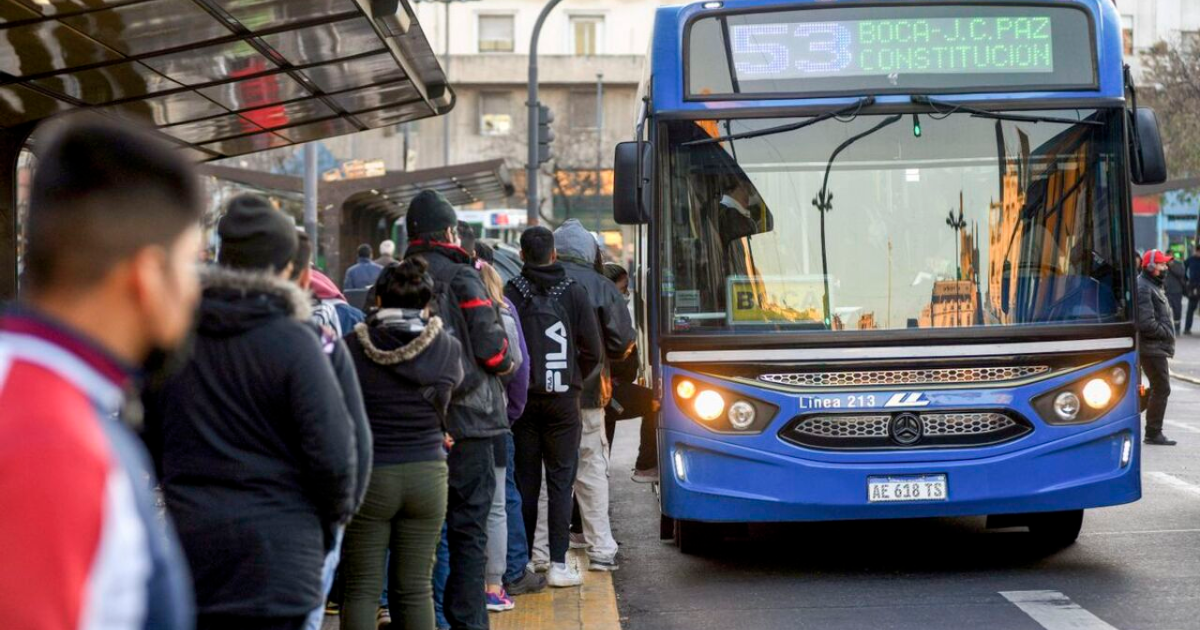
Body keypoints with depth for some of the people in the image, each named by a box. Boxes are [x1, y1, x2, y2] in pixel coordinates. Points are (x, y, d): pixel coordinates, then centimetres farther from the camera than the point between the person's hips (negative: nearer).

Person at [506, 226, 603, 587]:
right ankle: (558, 564, -2)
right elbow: (593, 350, -1)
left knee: (525, 481, 8)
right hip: (563, 398, -1)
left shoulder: (510, 293, -3)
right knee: (561, 480, 2)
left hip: (523, 398, 1)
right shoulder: (574, 292, -2)